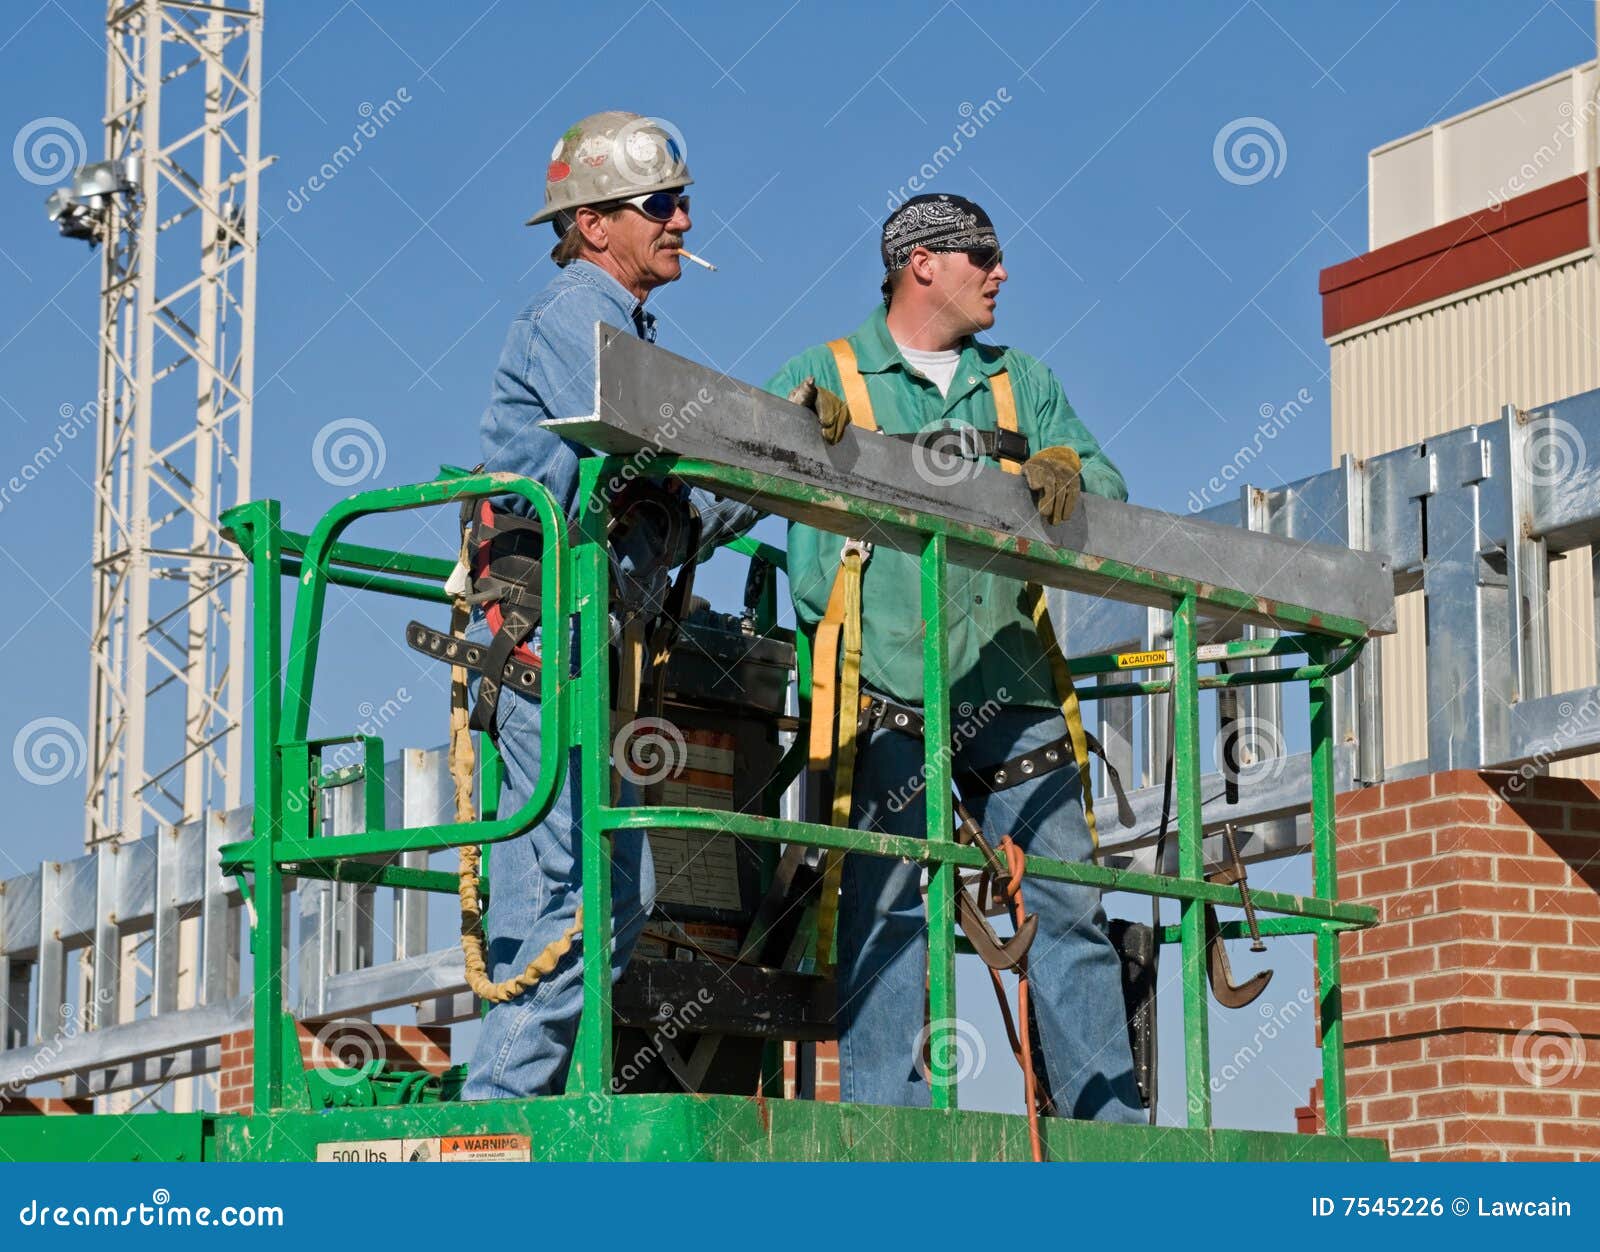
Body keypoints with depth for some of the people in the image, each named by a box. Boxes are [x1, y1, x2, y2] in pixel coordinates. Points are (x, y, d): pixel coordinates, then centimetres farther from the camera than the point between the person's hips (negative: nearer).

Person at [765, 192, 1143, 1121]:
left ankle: (1111, 1119, 6)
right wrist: (806, 424, -20)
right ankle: (883, 1121, -6)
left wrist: (1065, 469, -10)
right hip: (889, 688, -3)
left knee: (1070, 902, 1)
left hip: (1010, 690, 4)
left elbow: (1105, 481, 14)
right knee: (885, 904, -8)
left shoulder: (1022, 382, 22)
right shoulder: (828, 376, 11)